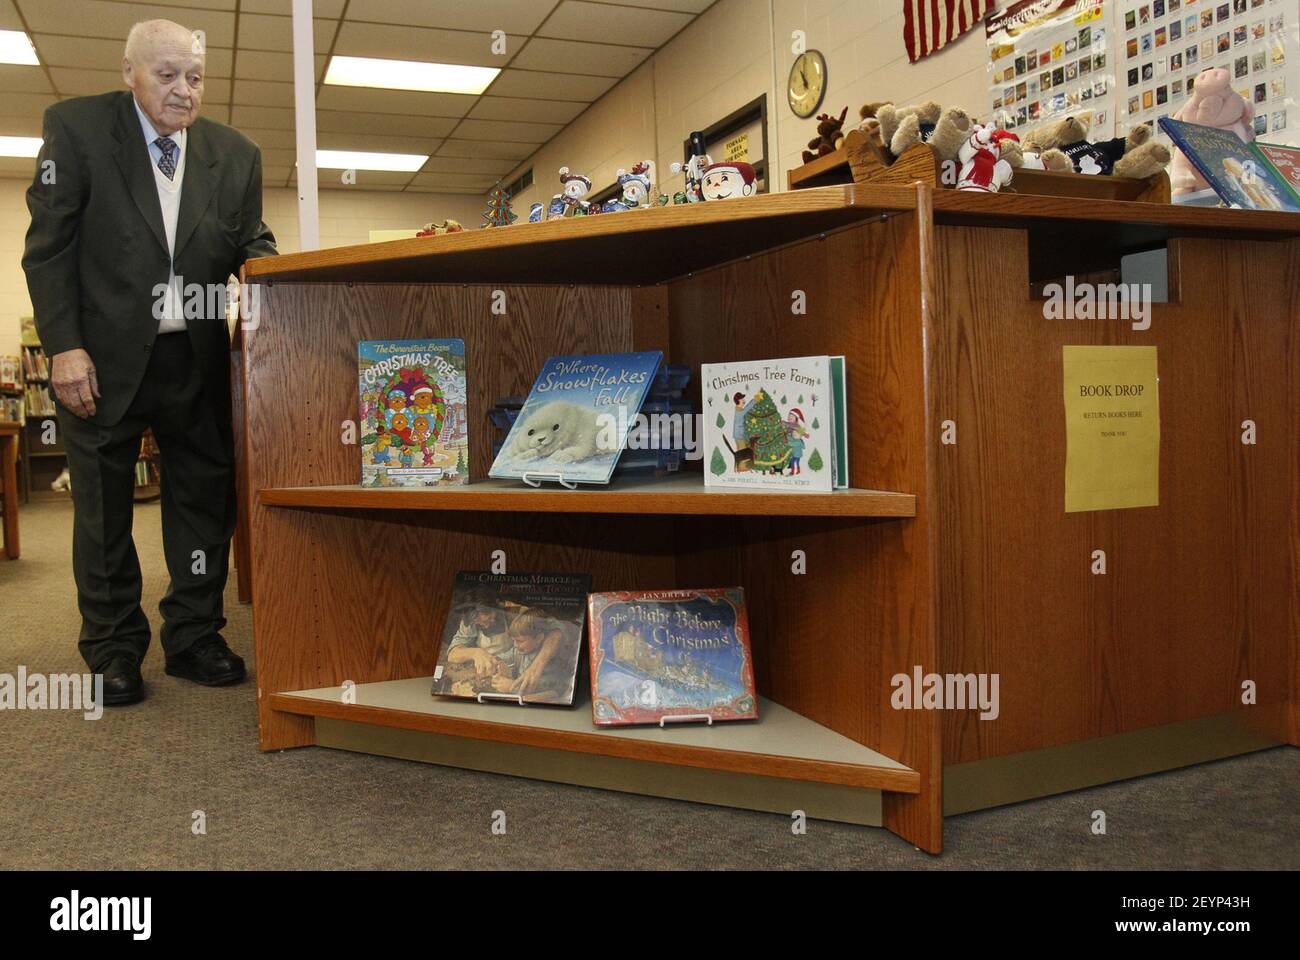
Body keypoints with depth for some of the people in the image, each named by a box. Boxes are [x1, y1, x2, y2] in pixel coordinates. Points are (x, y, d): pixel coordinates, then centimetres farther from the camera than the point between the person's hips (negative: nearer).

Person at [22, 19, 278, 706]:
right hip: (104, 357, -2)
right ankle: (113, 652, 18)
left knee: (205, 500, 5)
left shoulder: (236, 154, 4)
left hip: (197, 359, 3)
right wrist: (63, 344, -12)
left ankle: (194, 638, 19)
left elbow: (250, 241, 11)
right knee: (103, 507, 6)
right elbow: (49, 245, -4)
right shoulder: (76, 127, -2)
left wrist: (262, 262, -14)